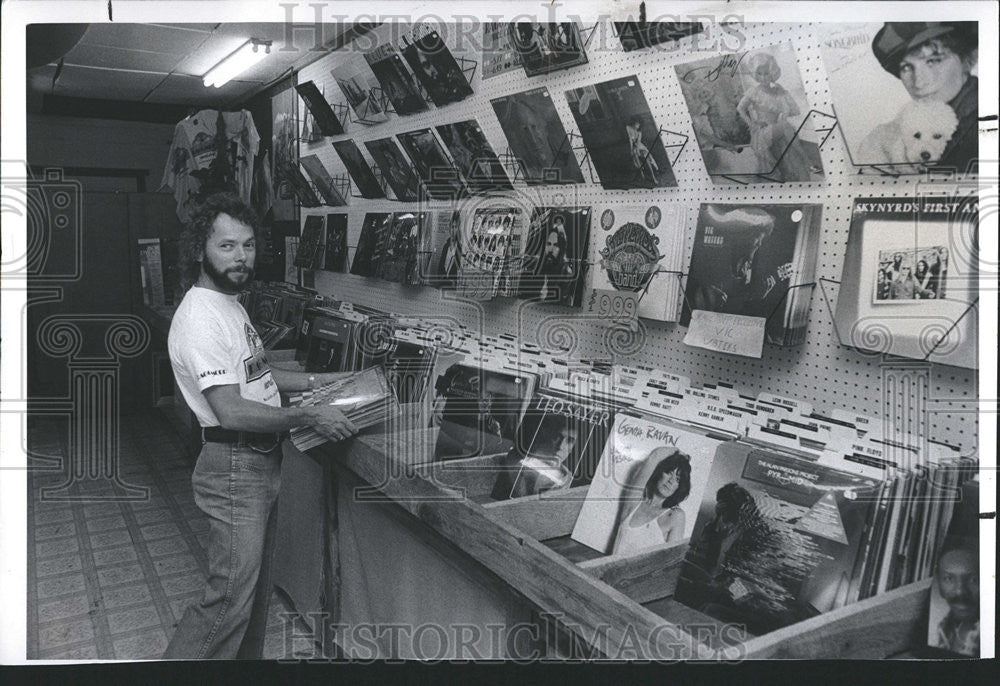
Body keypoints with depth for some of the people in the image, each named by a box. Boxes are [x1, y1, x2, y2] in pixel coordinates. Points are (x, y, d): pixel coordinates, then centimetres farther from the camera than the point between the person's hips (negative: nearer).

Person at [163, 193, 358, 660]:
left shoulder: (229, 303, 12)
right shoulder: (200, 319, -22)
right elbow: (231, 411, -27)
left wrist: (316, 381, 16)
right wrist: (308, 418, -21)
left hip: (261, 462, 10)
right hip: (234, 467, -10)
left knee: (255, 585, 21)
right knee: (231, 597, -2)